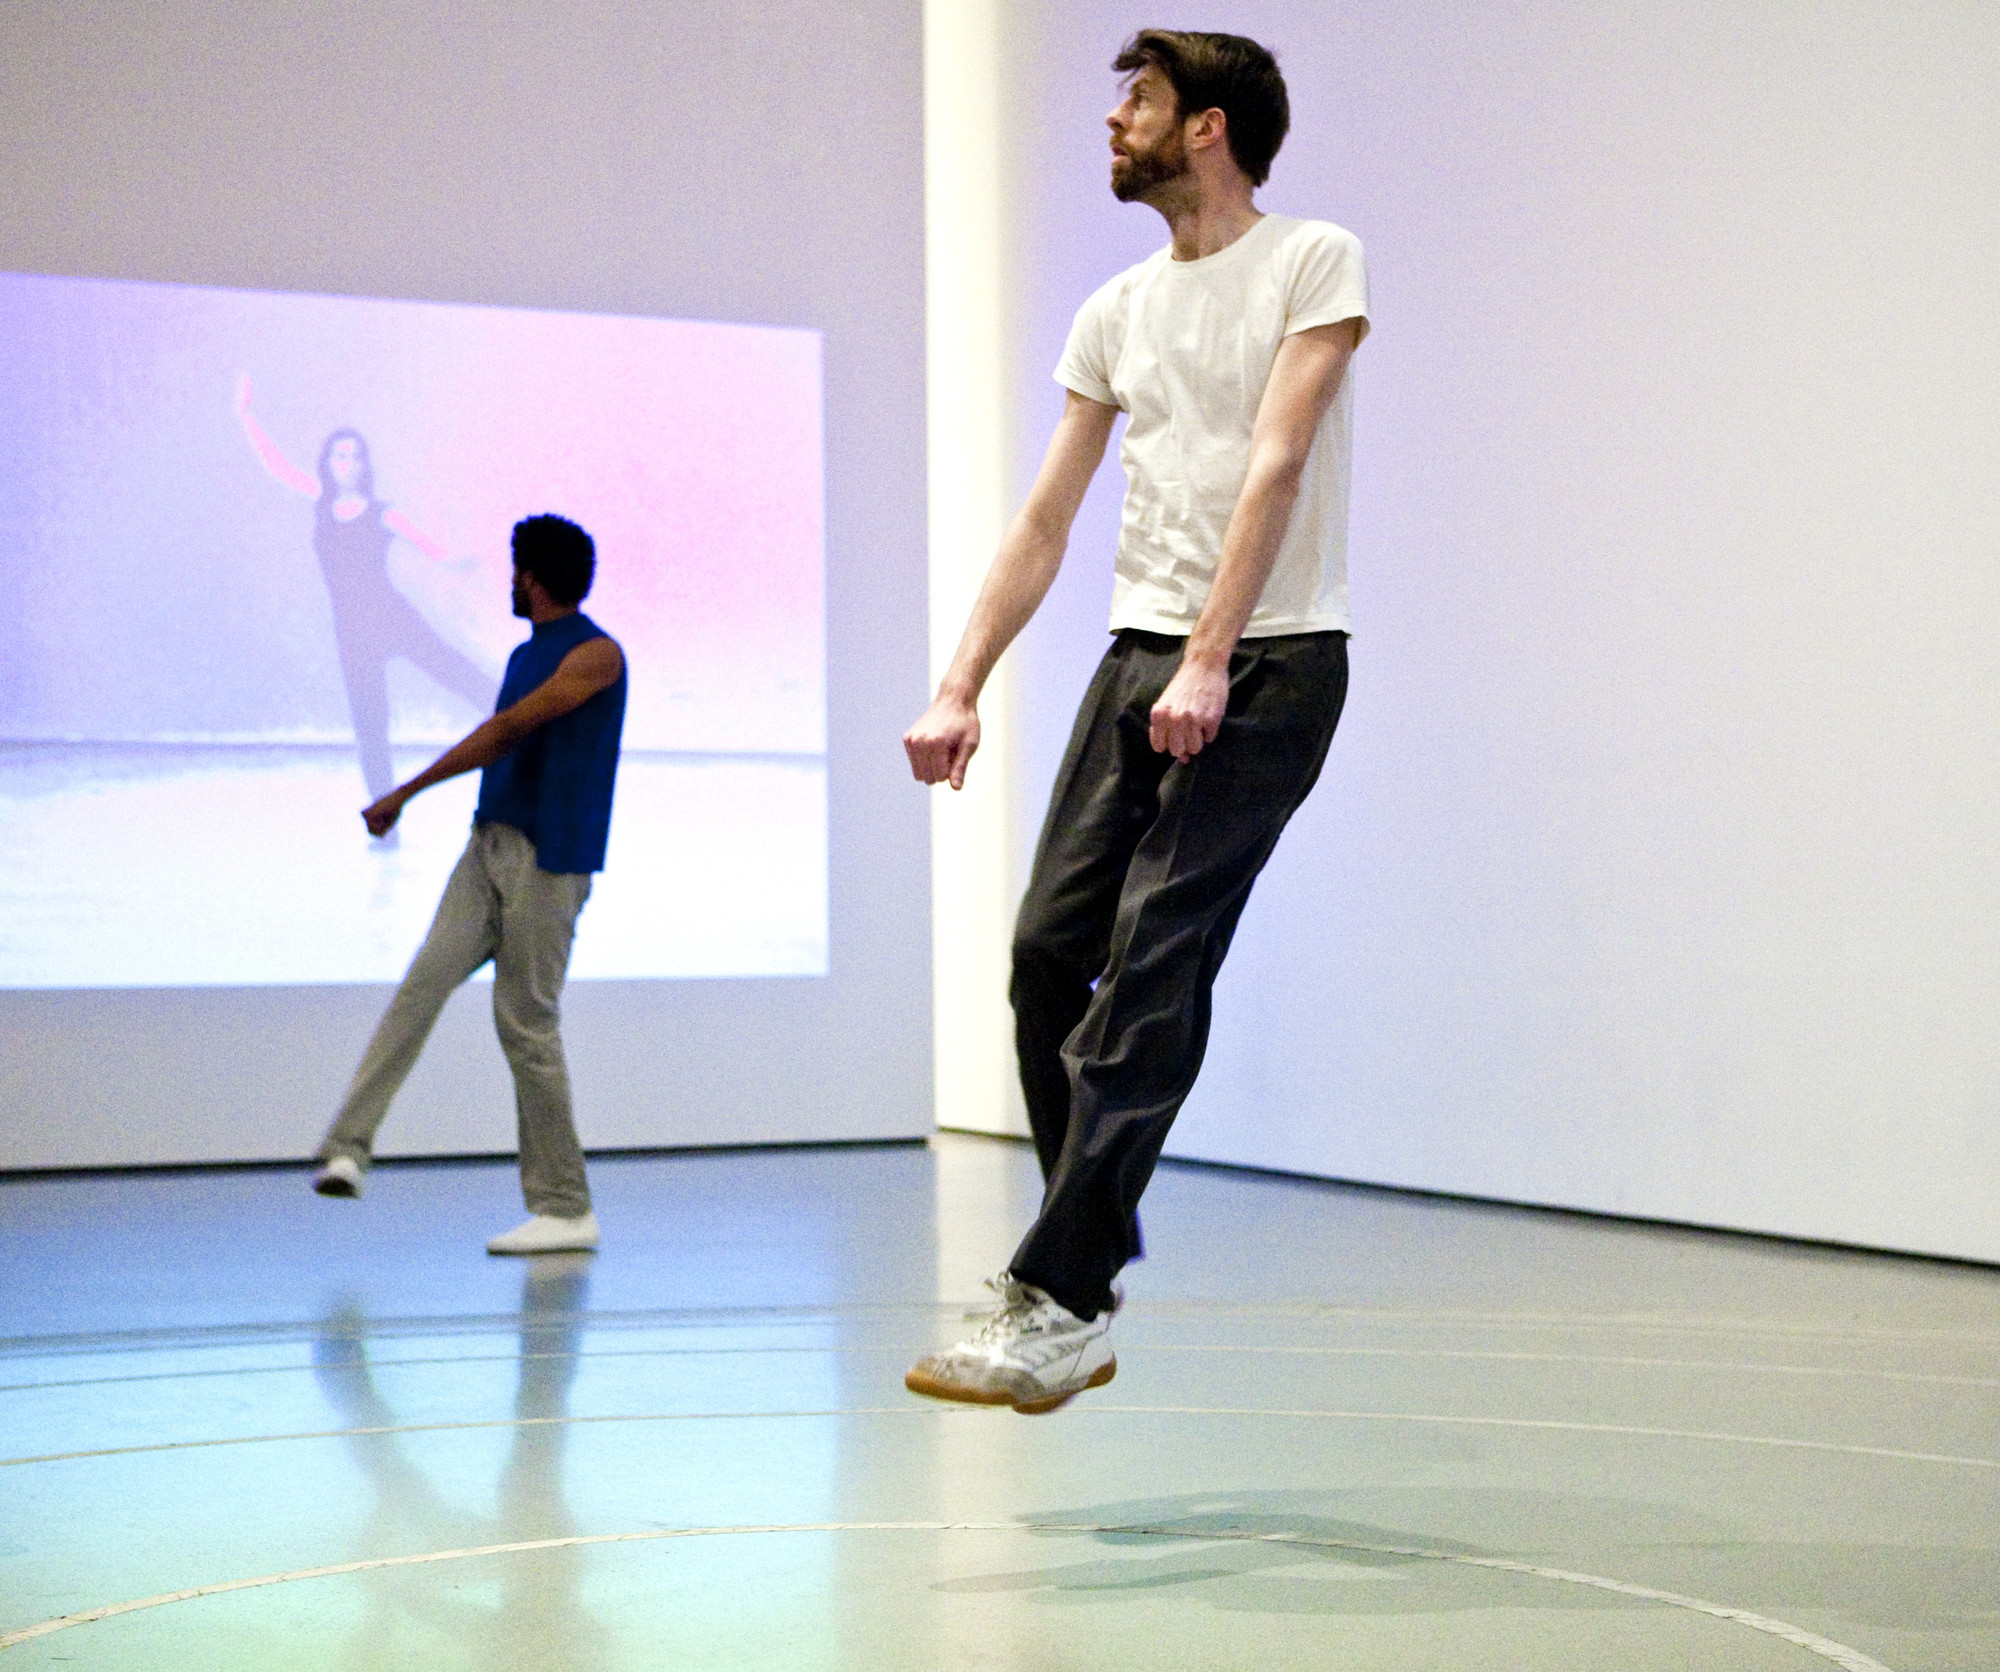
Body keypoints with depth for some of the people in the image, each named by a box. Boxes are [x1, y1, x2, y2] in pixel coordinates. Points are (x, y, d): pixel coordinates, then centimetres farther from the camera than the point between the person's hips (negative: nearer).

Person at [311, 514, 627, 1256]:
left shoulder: (596, 654, -9)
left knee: (527, 1024, -6)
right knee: (423, 983, -10)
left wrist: (408, 791, -17)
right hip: (490, 842, 7)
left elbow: (509, 729, -16)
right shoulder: (526, 656, 20)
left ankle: (566, 1209, 4)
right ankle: (346, 1148, -18)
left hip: (551, 860, -7)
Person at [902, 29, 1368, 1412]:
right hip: (1139, 654, 7)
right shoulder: (1116, 314, 18)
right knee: (1051, 952, -2)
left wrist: (1209, 664, -21)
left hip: (1272, 661, -7)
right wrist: (961, 689, 6)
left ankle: (1059, 1303, -14)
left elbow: (1276, 465, -12)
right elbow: (1045, 523, 16)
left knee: (1154, 971, -13)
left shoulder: (1314, 261, 0)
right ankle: (1092, 1278, 10)